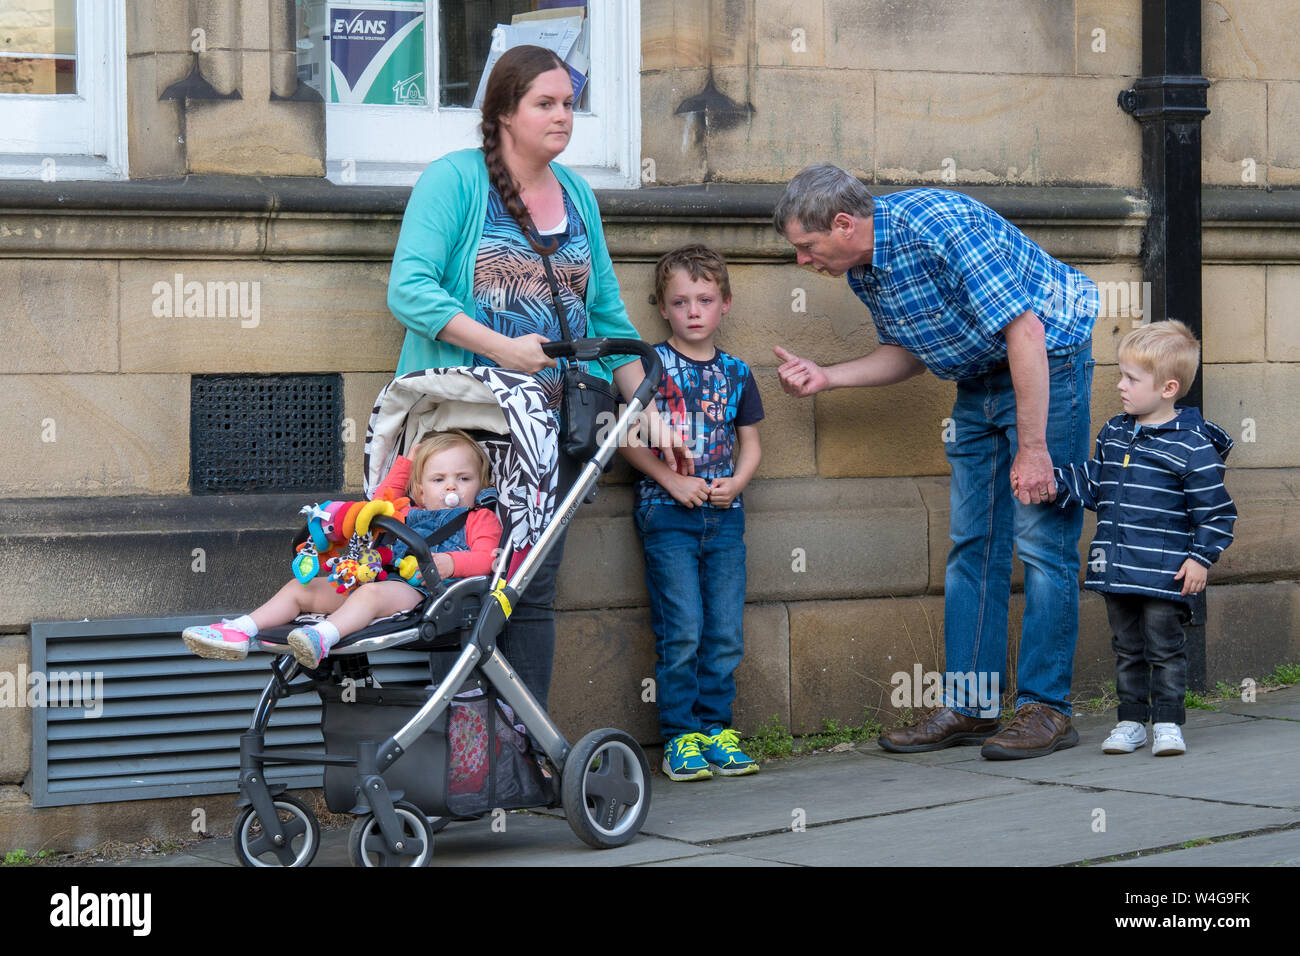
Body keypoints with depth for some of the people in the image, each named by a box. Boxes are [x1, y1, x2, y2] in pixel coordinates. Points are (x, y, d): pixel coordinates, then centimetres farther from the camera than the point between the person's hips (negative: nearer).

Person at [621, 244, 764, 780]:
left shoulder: (735, 373, 11)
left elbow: (750, 442, 17)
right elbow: (630, 439, -4)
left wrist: (736, 482, -2)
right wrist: (673, 481, -13)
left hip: (724, 515, 4)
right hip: (667, 514, -4)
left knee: (726, 632, 3)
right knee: (681, 631, -8)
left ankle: (716, 728, 12)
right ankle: (679, 736, -1)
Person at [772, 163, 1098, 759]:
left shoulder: (937, 225, -27)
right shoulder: (860, 268, 0)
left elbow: (1025, 330, -28)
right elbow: (909, 353, 16)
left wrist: (1032, 447, -28)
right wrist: (826, 377, 2)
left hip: (1045, 359, -9)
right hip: (979, 378, 9)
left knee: (1041, 539, -10)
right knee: (972, 543, 6)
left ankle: (1046, 708, -6)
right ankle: (968, 705, 10)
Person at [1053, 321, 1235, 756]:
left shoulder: (1192, 447, -11)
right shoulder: (1112, 434, 9)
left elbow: (1215, 509, -7)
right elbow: (1093, 485, 15)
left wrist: (1201, 557, -11)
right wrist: (1055, 482, 2)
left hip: (1165, 573, -6)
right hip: (1117, 571, 6)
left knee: (1164, 647, 0)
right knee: (1127, 647, 12)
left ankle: (1167, 723, 10)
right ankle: (1131, 720, 21)